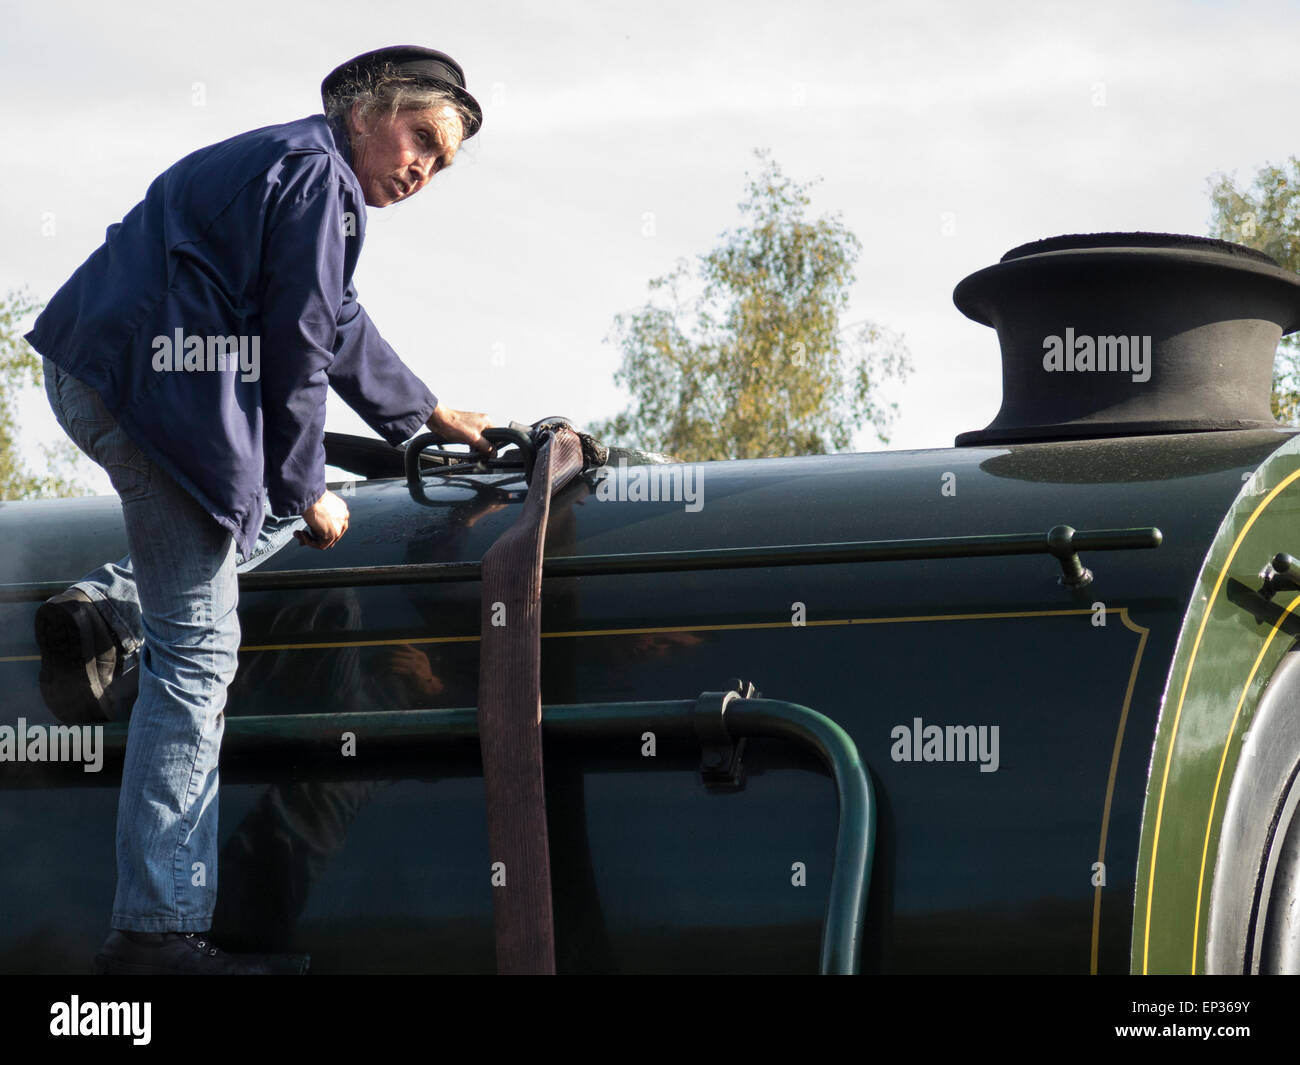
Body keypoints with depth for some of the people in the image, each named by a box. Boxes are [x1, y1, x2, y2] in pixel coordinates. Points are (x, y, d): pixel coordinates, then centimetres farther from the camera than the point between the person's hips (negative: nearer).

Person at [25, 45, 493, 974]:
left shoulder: (285, 163, 23)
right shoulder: (317, 175, -9)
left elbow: (338, 323, 35)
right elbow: (299, 346, -11)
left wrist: (428, 412, 44)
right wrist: (307, 490, -2)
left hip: (92, 375, 10)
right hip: (155, 378, -10)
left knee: (276, 509, 26)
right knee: (198, 650, -9)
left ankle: (103, 612, 6)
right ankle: (159, 931, -10)